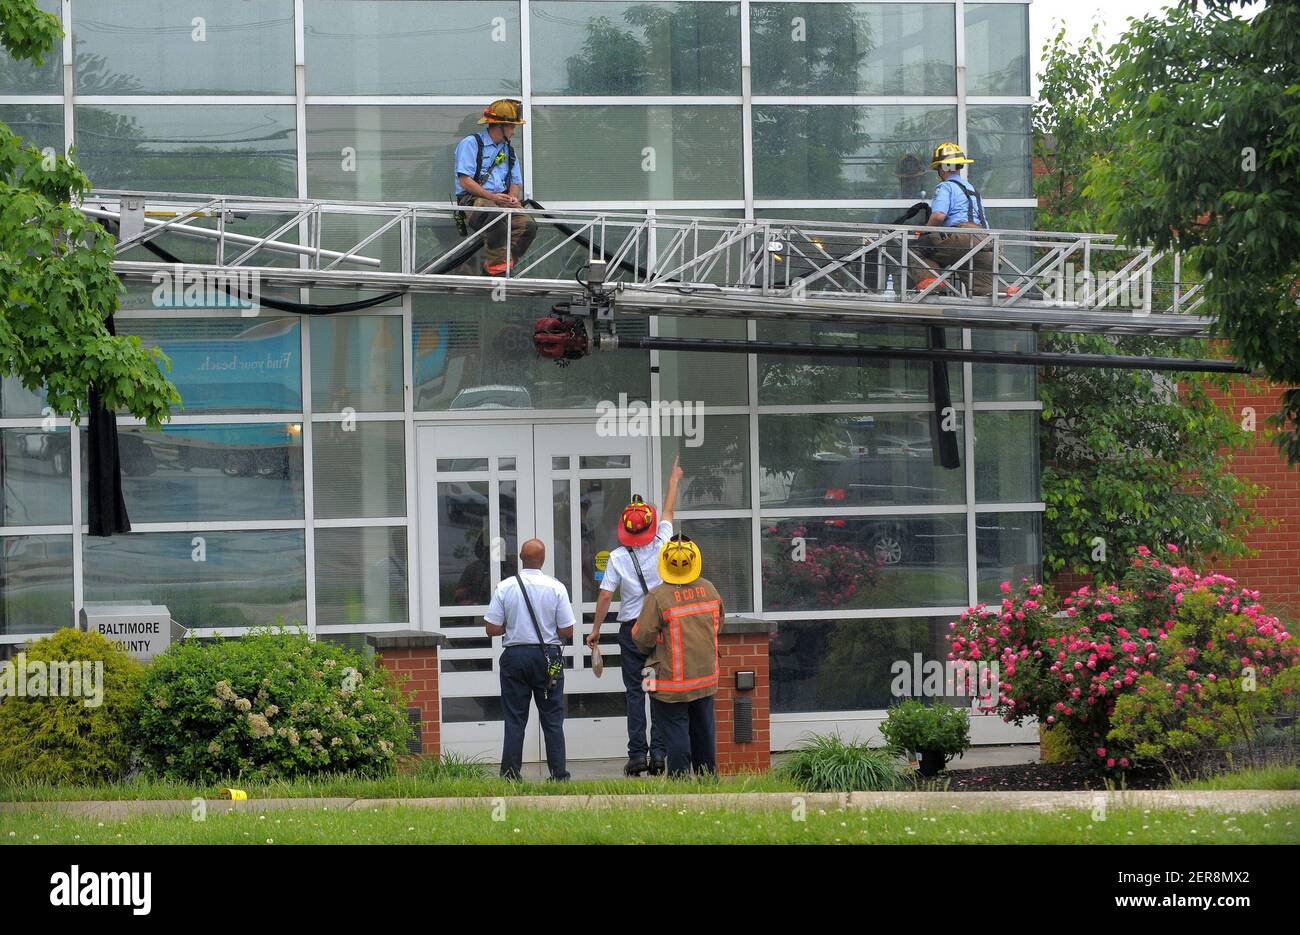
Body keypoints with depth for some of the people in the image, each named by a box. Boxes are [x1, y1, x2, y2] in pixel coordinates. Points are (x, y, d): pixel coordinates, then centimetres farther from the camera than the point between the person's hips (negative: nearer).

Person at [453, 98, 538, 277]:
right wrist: (492, 197, -20)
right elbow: (465, 181, -11)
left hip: (502, 200, 6)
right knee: (498, 213, -39)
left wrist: (513, 197, -5)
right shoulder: (471, 144, -2)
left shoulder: (508, 150, 22)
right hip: (472, 200, -6)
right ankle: (496, 262, -28)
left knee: (528, 226, -21)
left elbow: (516, 182, 20)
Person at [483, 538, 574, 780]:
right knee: (552, 719, 6)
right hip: (549, 657, 0)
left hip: (515, 656, 0)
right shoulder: (555, 588, -6)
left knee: (514, 719, 5)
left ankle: (510, 774, 2)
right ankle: (558, 773, 3)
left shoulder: (505, 587, -5)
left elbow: (492, 629, -5)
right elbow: (567, 631, -5)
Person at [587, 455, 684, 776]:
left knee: (634, 692, 2)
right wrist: (674, 479, 29)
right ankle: (658, 752, -2)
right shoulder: (661, 545, -3)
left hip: (631, 629, -1)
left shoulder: (618, 557, -6)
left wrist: (596, 629, 3)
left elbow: (605, 596, -7)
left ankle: (637, 755, -2)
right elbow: (669, 511, 14)